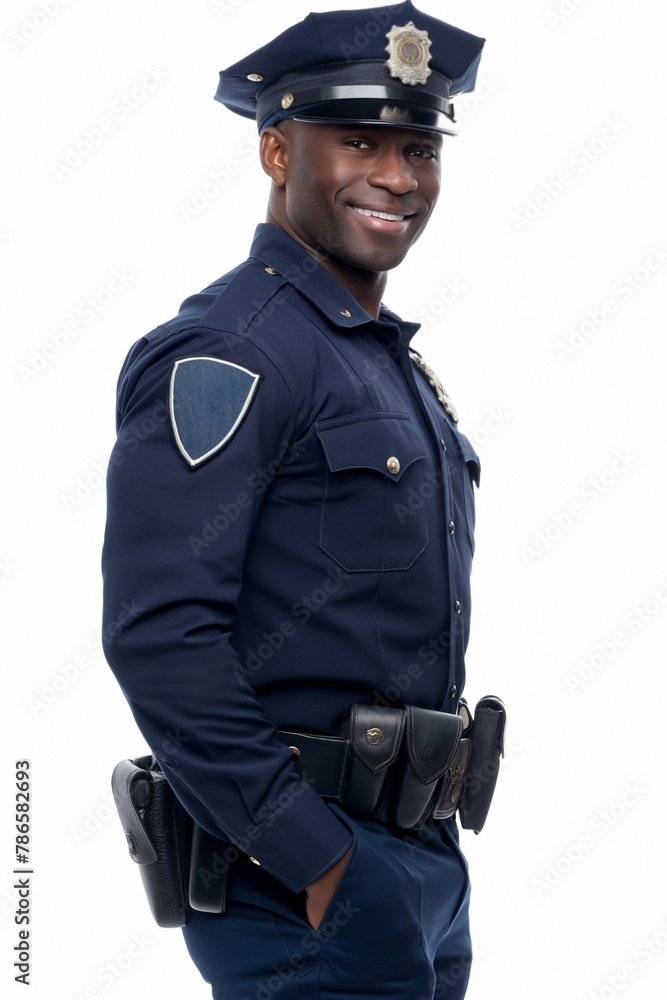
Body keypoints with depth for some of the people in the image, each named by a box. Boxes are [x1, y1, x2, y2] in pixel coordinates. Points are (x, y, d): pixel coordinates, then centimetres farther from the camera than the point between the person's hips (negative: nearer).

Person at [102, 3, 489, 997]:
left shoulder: (392, 361, 16)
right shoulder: (228, 355, -14)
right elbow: (159, 634, -23)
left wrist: (428, 857, 16)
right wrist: (315, 860, -21)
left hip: (427, 866, 9)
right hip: (306, 887, -9)